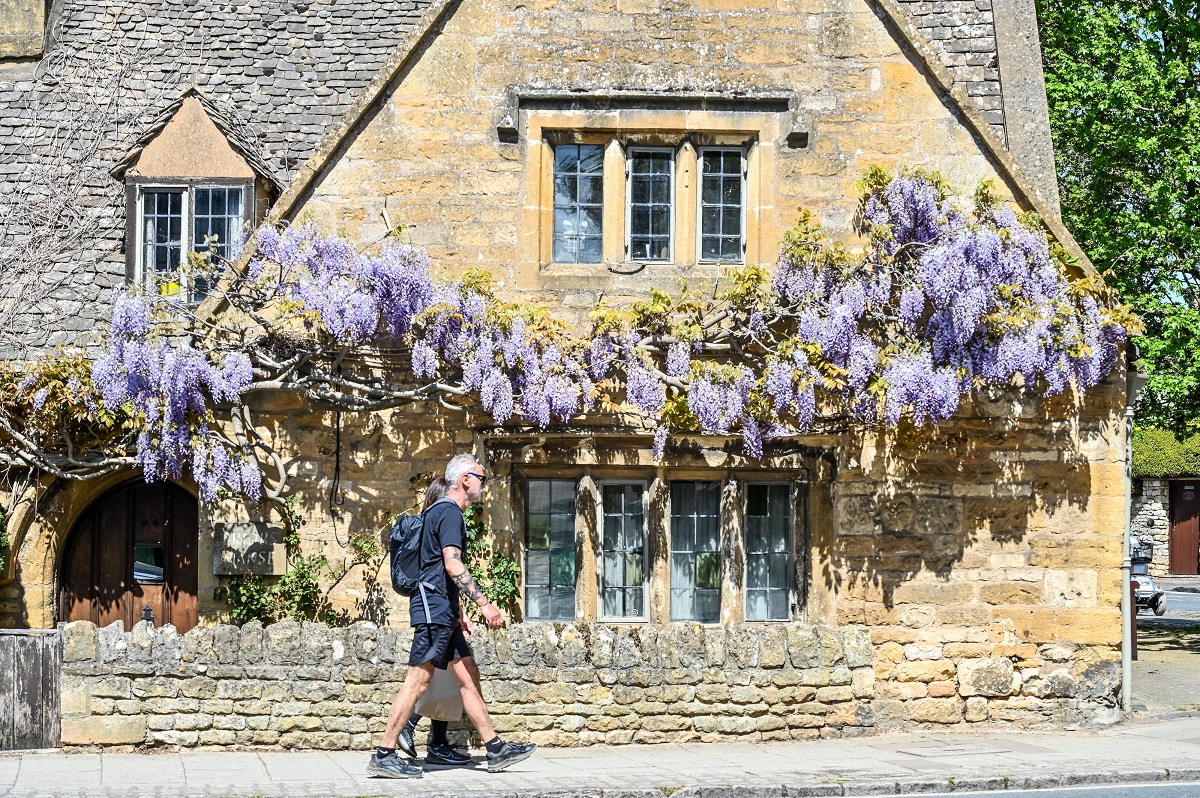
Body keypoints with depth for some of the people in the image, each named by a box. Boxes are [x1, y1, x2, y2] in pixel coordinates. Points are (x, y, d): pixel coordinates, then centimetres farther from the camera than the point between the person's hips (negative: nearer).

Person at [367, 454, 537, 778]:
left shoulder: (442, 512, 22)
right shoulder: (450, 512, -10)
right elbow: (452, 564, -22)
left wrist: (457, 612, 30)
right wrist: (484, 604, -23)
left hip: (441, 613, 11)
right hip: (434, 609, -11)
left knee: (468, 675, 9)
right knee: (418, 680, -10)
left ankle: (496, 749, 10)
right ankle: (384, 755, -9)